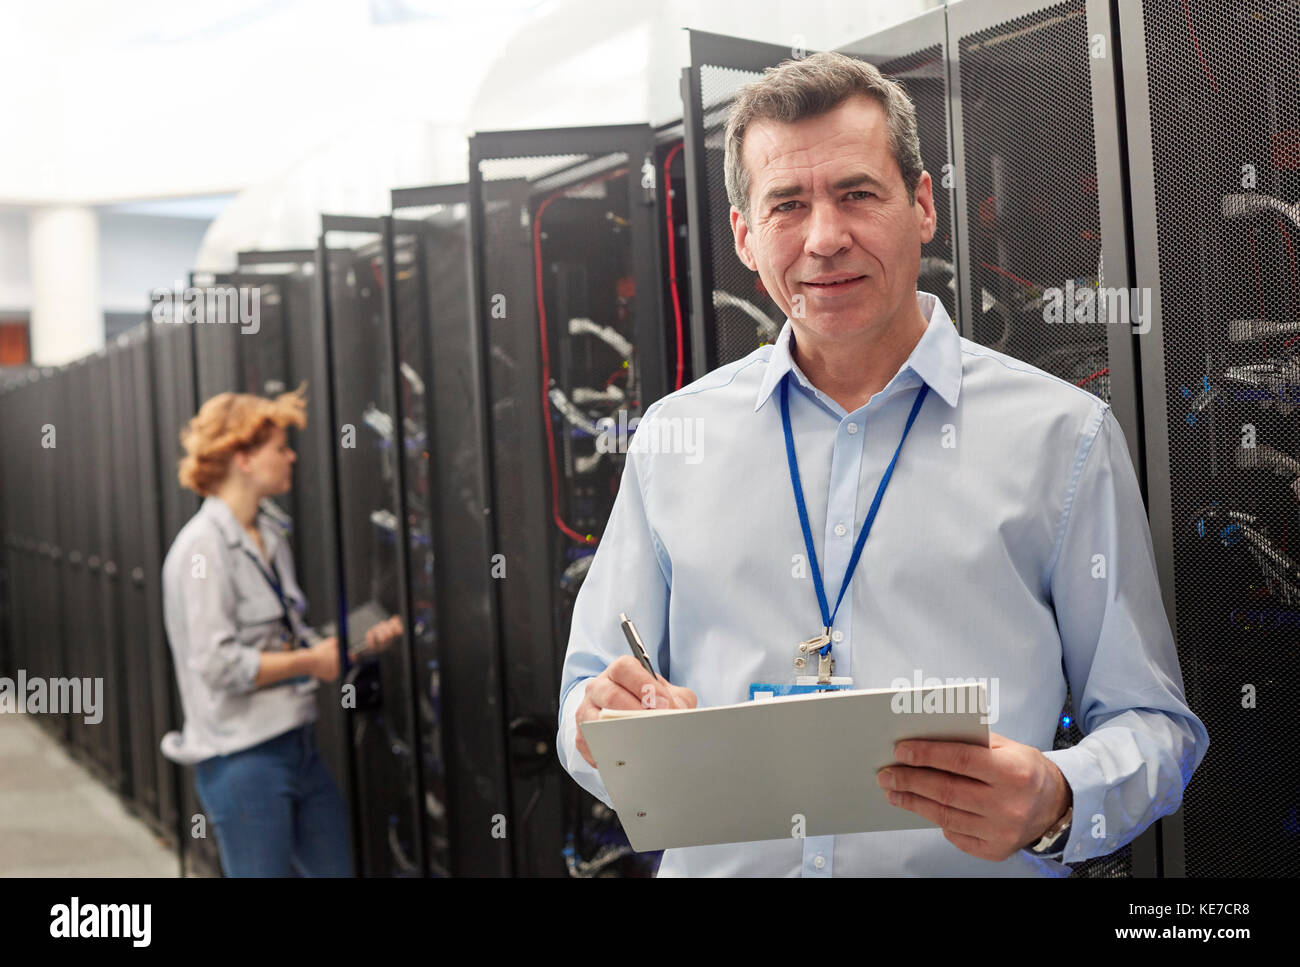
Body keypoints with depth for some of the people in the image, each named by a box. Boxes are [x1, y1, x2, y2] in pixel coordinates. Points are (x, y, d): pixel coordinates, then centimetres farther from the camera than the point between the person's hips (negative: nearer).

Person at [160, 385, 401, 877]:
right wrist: (312, 661, -14)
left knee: (335, 867, 14)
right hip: (242, 758, -9)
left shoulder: (269, 537, 12)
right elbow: (218, 664, -22)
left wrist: (358, 641, 2)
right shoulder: (204, 547, -15)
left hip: (297, 745, 9)